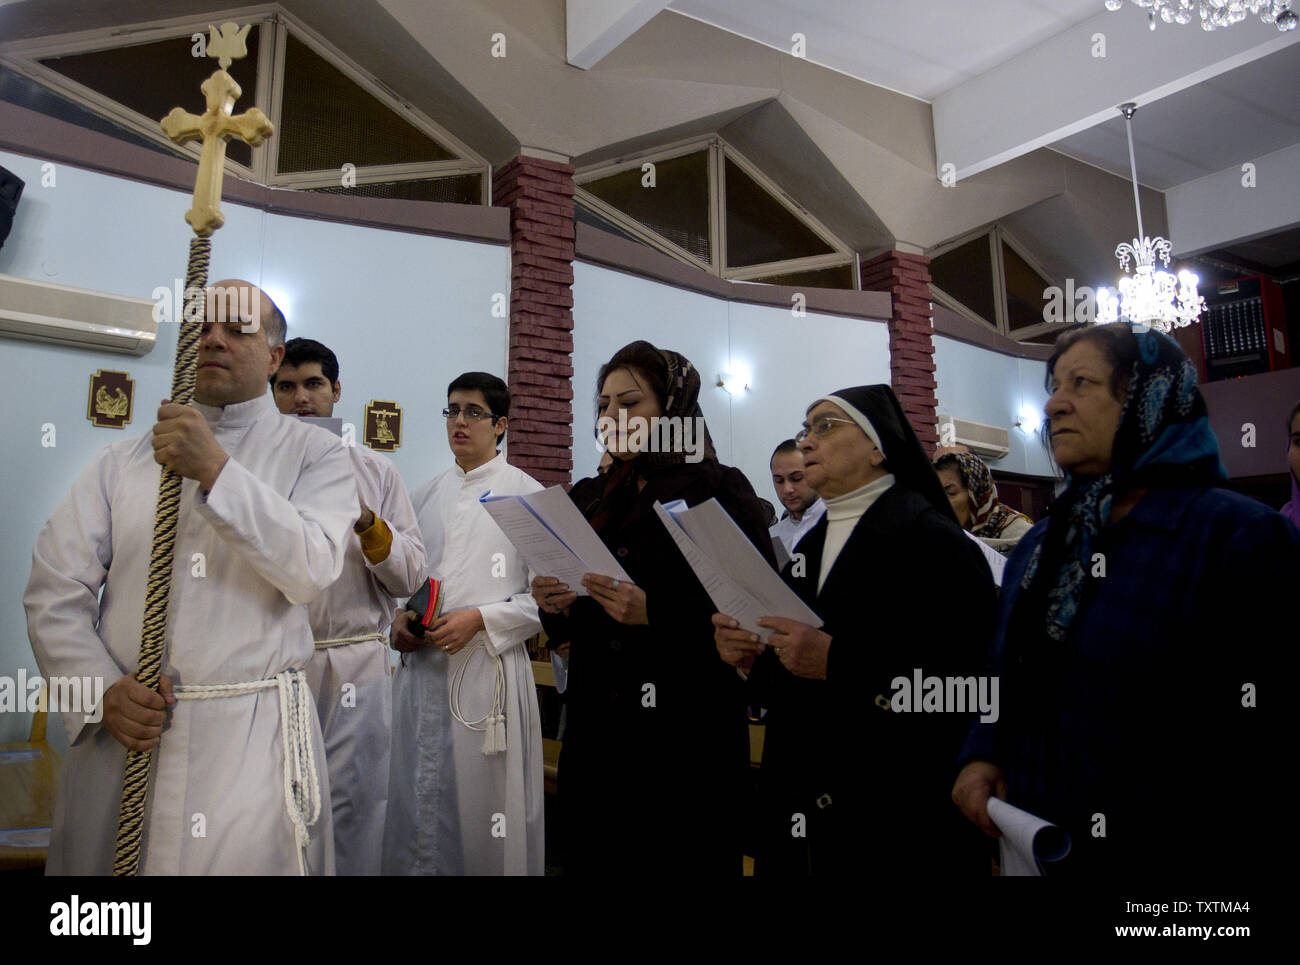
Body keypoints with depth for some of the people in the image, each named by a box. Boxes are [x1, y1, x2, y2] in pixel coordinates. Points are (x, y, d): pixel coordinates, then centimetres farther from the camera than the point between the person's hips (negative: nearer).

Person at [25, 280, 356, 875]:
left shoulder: (315, 455, 1)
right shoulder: (124, 461, 9)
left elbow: (311, 570, -15)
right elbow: (54, 591, 4)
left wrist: (217, 471, -22)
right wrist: (100, 690, -10)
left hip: (253, 736, -2)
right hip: (119, 732, 3)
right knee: (100, 860, 13)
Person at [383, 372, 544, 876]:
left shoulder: (526, 494, -2)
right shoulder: (425, 495, 14)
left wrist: (479, 619, -15)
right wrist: (398, 618, 2)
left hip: (489, 665, -4)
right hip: (421, 665, 5)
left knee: (488, 805, 3)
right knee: (419, 801, 11)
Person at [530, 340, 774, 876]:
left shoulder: (722, 490, -4)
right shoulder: (588, 498, 12)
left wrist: (654, 611, -22)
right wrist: (555, 606, -5)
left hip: (687, 736, -5)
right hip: (595, 731, 5)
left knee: (682, 858, 5)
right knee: (593, 857, 12)